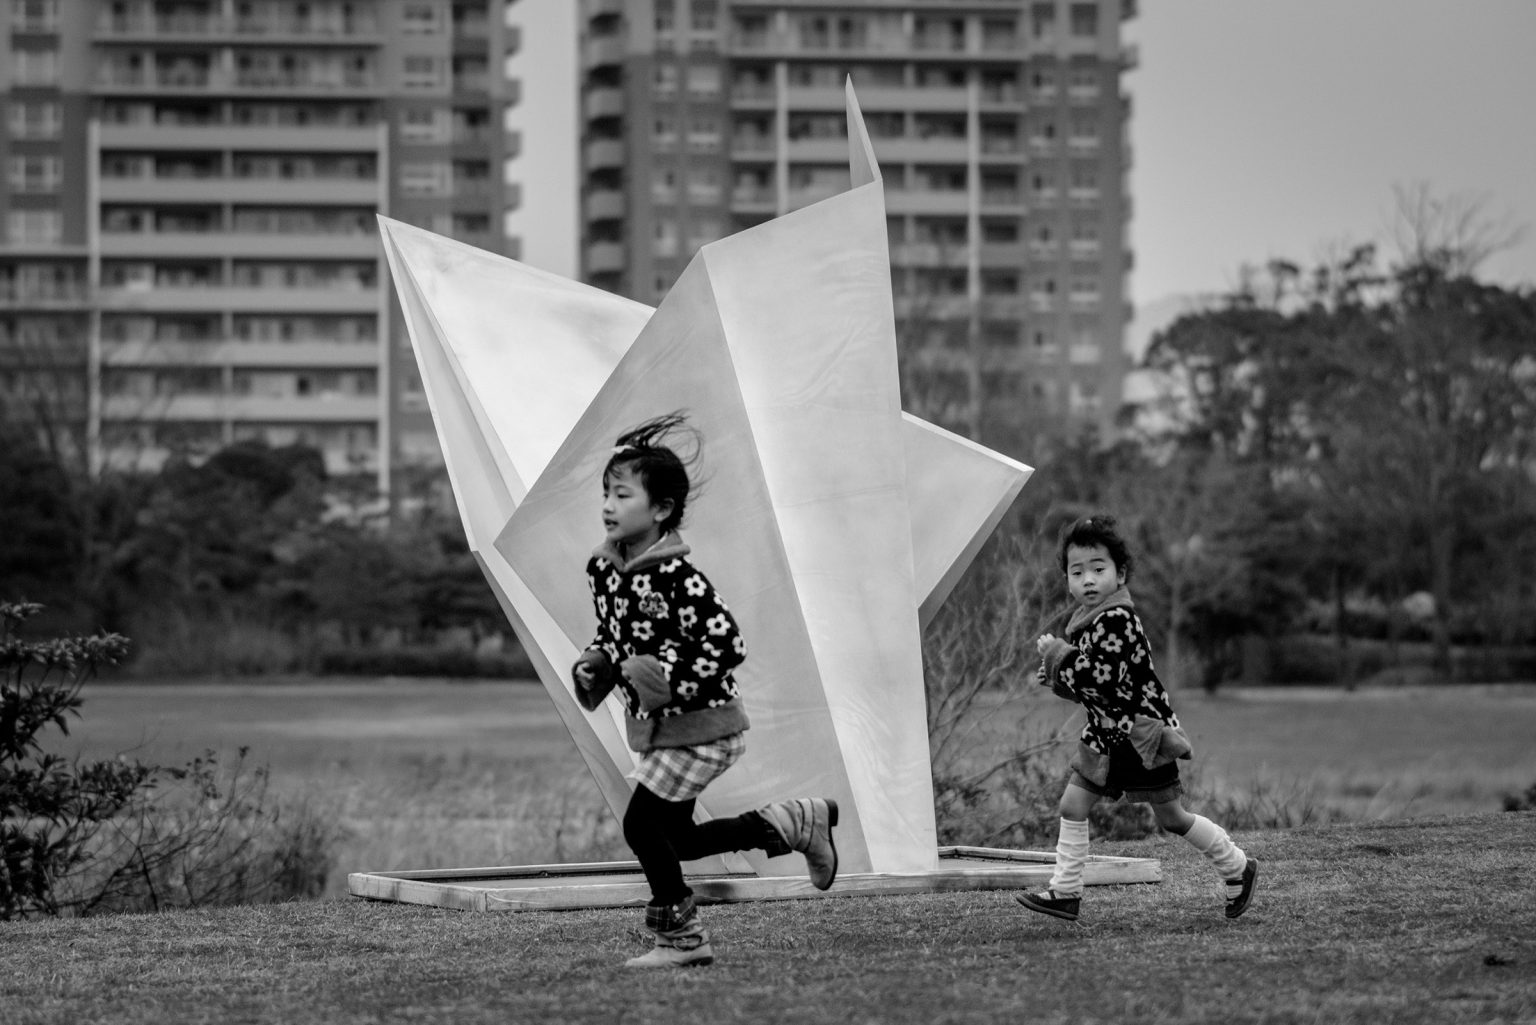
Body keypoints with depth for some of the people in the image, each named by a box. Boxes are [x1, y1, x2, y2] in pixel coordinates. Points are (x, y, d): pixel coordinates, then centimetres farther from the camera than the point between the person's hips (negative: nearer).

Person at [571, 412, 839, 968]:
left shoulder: (677, 576, -23)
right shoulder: (602, 569, 2)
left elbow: (728, 644, -24)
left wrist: (670, 677, -26)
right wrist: (594, 665, -1)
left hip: (698, 724, -9)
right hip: (656, 728, 9)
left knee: (643, 822, -10)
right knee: (674, 836, 14)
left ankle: (680, 937, 7)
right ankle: (796, 822, 28)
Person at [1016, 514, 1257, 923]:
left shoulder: (1116, 619, -22)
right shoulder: (1086, 617, 8)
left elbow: (1099, 680, -30)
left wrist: (1056, 655, -18)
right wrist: (1056, 674, 0)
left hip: (1141, 733, -9)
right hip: (1105, 734, 9)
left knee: (1171, 817, 3)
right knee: (1072, 805, 2)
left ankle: (1238, 869, 20)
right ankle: (1065, 893, 6)